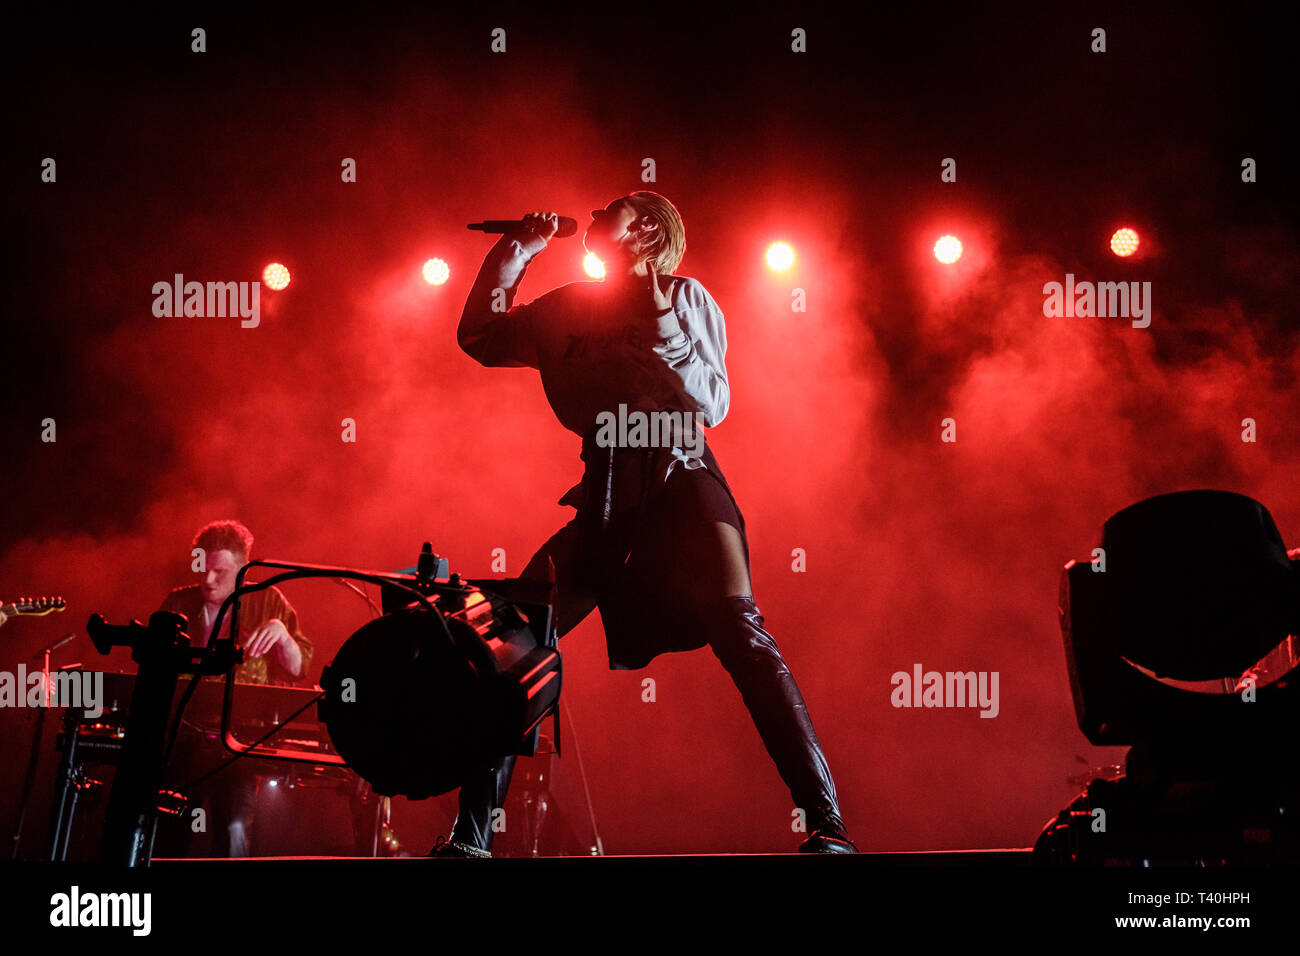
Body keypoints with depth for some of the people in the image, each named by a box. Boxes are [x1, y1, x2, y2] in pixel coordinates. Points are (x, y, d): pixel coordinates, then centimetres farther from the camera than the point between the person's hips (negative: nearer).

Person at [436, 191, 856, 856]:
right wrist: (518, 252, 15)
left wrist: (663, 330, -15)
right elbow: (479, 336, 20)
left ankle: (827, 824, -27)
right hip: (604, 497, 5)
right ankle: (471, 834, 1)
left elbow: (714, 406, -3)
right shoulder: (569, 310, 18)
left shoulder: (685, 299, 6)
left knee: (739, 629, -24)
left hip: (680, 480, -4)